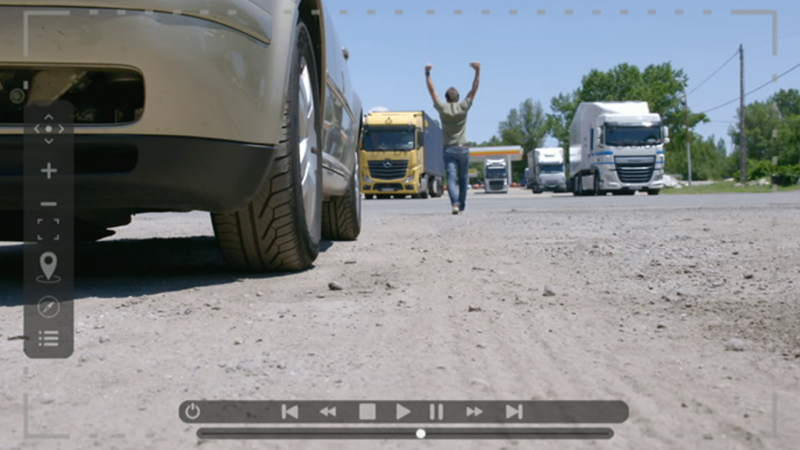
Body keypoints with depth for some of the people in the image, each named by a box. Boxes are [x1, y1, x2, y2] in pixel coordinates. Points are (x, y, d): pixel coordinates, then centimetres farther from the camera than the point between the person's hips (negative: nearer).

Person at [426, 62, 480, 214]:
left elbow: (432, 90, 5)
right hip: (463, 149, 0)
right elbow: (474, 89, -2)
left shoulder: (442, 108, -3)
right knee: (463, 179, 11)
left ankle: (455, 203, -27)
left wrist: (427, 73, 11)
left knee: (451, 178, -8)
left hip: (448, 150, 0)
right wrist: (478, 71, -1)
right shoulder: (463, 108, -4)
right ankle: (462, 206, 14)